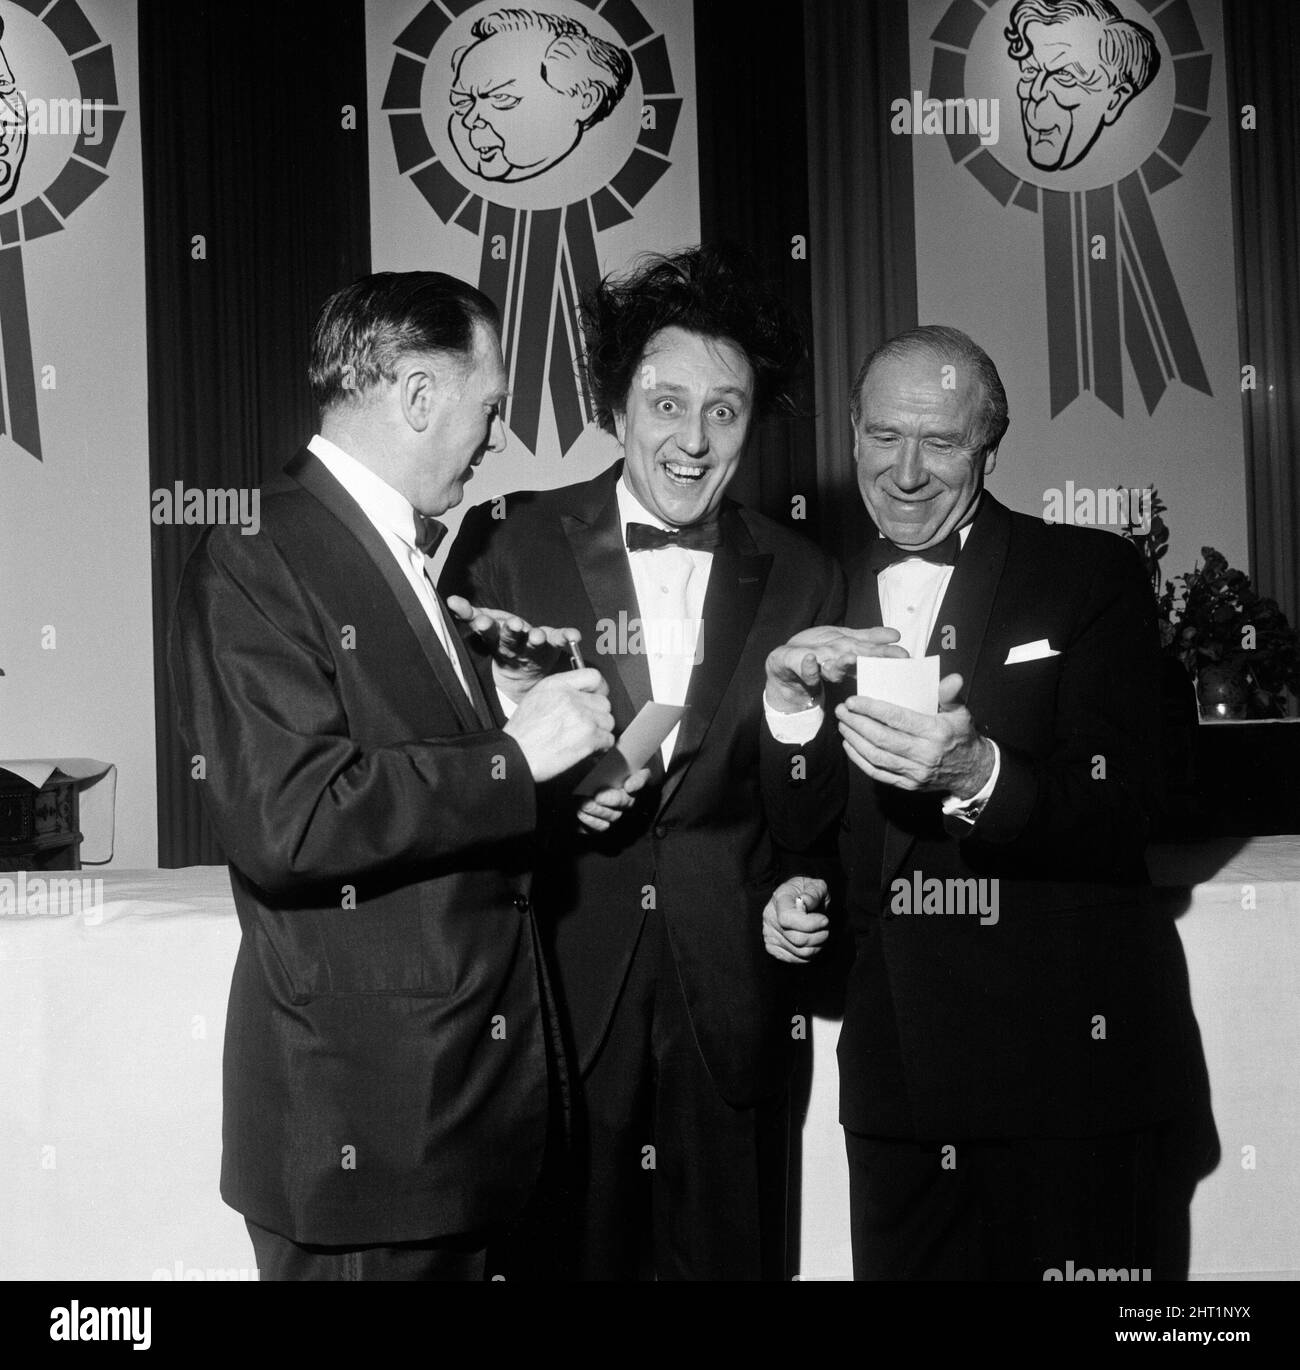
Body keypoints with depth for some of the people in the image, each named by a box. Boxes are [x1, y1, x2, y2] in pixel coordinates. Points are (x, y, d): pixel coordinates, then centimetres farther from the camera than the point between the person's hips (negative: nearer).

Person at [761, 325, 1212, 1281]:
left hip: (1065, 1055, -4)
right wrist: (791, 706, -10)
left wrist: (975, 776, -29)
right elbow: (801, 830, 9)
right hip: (894, 1067, 4)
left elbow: (1122, 815, -12)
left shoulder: (1091, 575, -4)